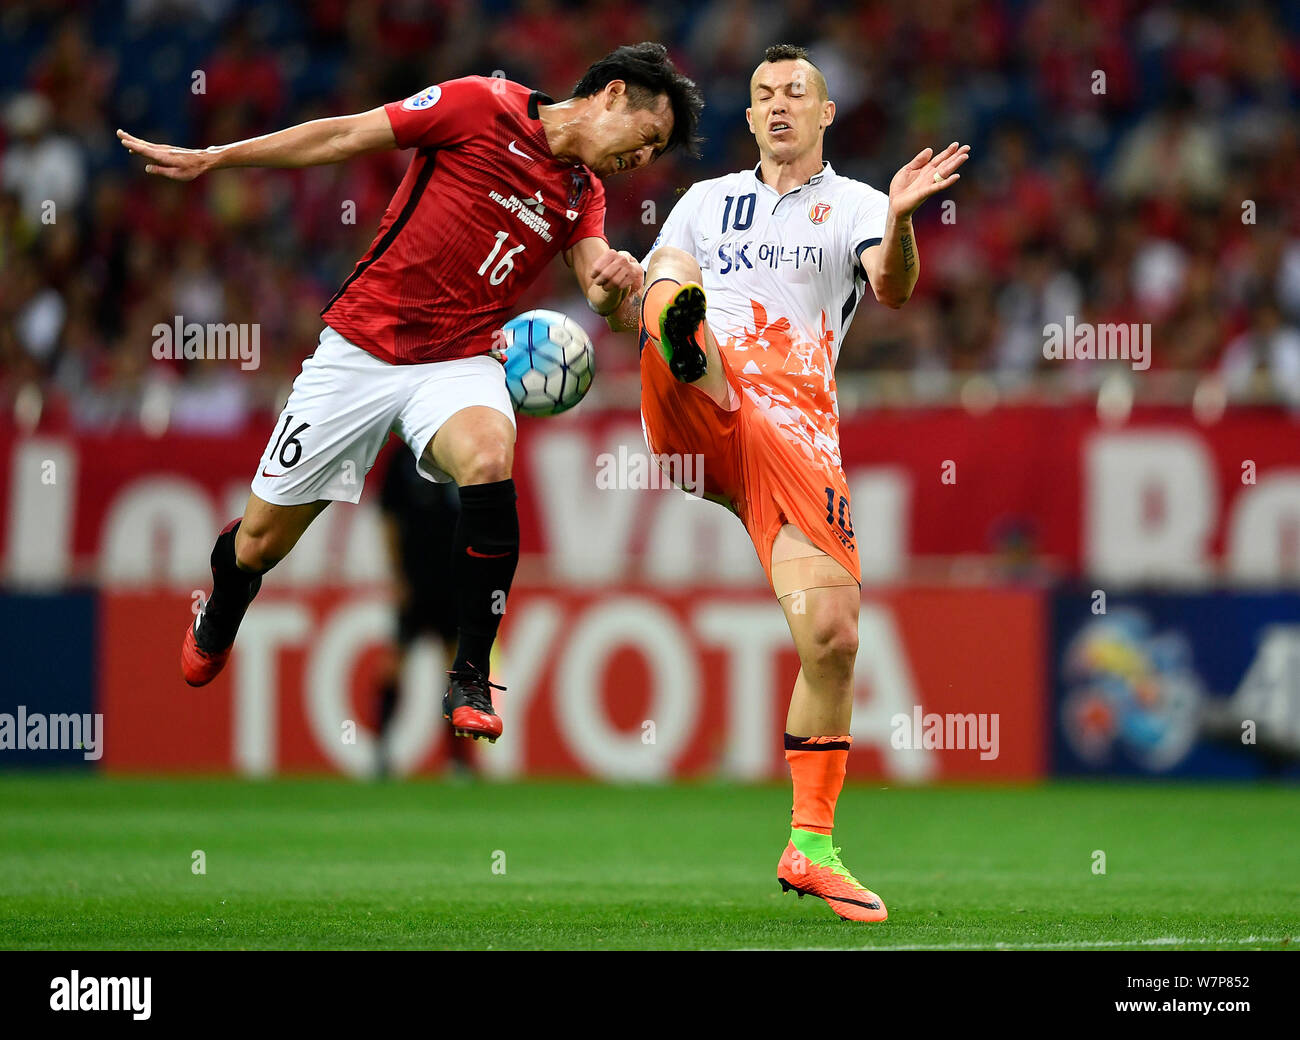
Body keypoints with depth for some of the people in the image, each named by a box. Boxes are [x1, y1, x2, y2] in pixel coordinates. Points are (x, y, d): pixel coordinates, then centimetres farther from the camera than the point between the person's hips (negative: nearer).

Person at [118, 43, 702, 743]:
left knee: (488, 458, -33)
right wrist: (209, 159, -3)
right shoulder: (482, 107, -8)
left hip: (460, 363, 3)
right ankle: (218, 619, 43)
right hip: (360, 347, -2)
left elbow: (597, 293, -3)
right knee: (261, 542, 5)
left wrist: (616, 281, -28)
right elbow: (343, 137, -4)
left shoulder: (582, 193, 8)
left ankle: (470, 679, -24)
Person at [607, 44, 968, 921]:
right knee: (675, 279, -28)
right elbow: (636, 311, 23)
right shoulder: (707, 201, 27)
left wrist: (900, 222, -28)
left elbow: (893, 290, -6)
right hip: (695, 413, 1)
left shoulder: (853, 206, 16)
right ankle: (688, 353, -66)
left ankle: (812, 846, 0)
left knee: (833, 636, -12)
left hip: (796, 426, -1)